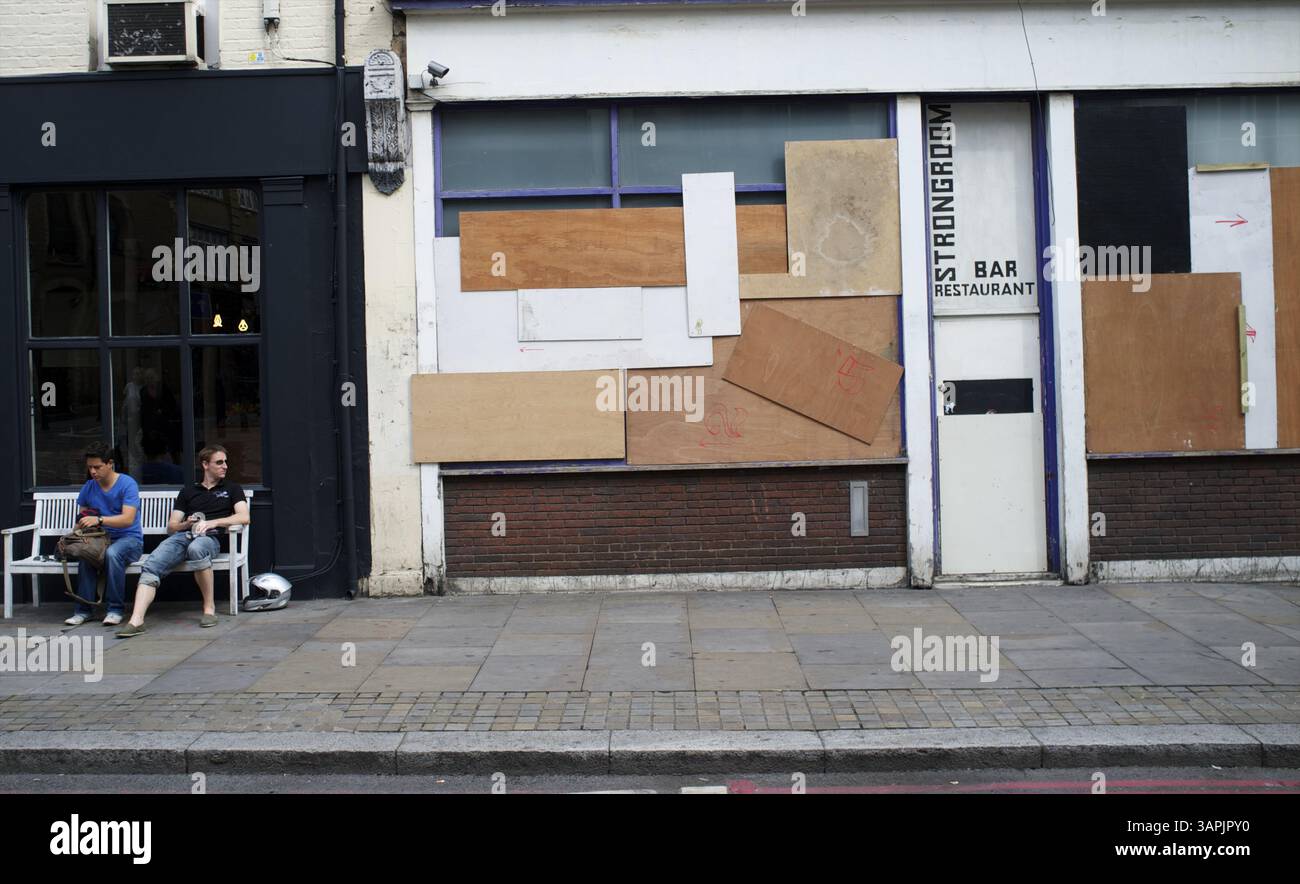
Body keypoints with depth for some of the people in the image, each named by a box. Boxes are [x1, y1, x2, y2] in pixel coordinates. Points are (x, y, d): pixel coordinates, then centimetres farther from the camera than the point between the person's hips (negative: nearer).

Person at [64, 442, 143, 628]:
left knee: (112, 553, -38)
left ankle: (115, 609, -26)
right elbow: (82, 517, 18)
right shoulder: (89, 487, 11)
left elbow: (128, 519, -19)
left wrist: (99, 520, -33)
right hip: (101, 539, 4)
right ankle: (84, 609, -22)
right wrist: (79, 527, -7)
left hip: (129, 538, -4)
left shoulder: (127, 484, -7)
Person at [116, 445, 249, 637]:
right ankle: (136, 621, -38)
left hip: (209, 537, -3)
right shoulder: (188, 491, 29)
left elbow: (244, 517, 3)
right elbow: (171, 527, 24)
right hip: (182, 535, 3)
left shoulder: (231, 489, 22)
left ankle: (209, 607, -29)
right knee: (151, 565, -26)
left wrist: (211, 523, -7)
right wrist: (186, 524, 1)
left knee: (196, 548, -41)